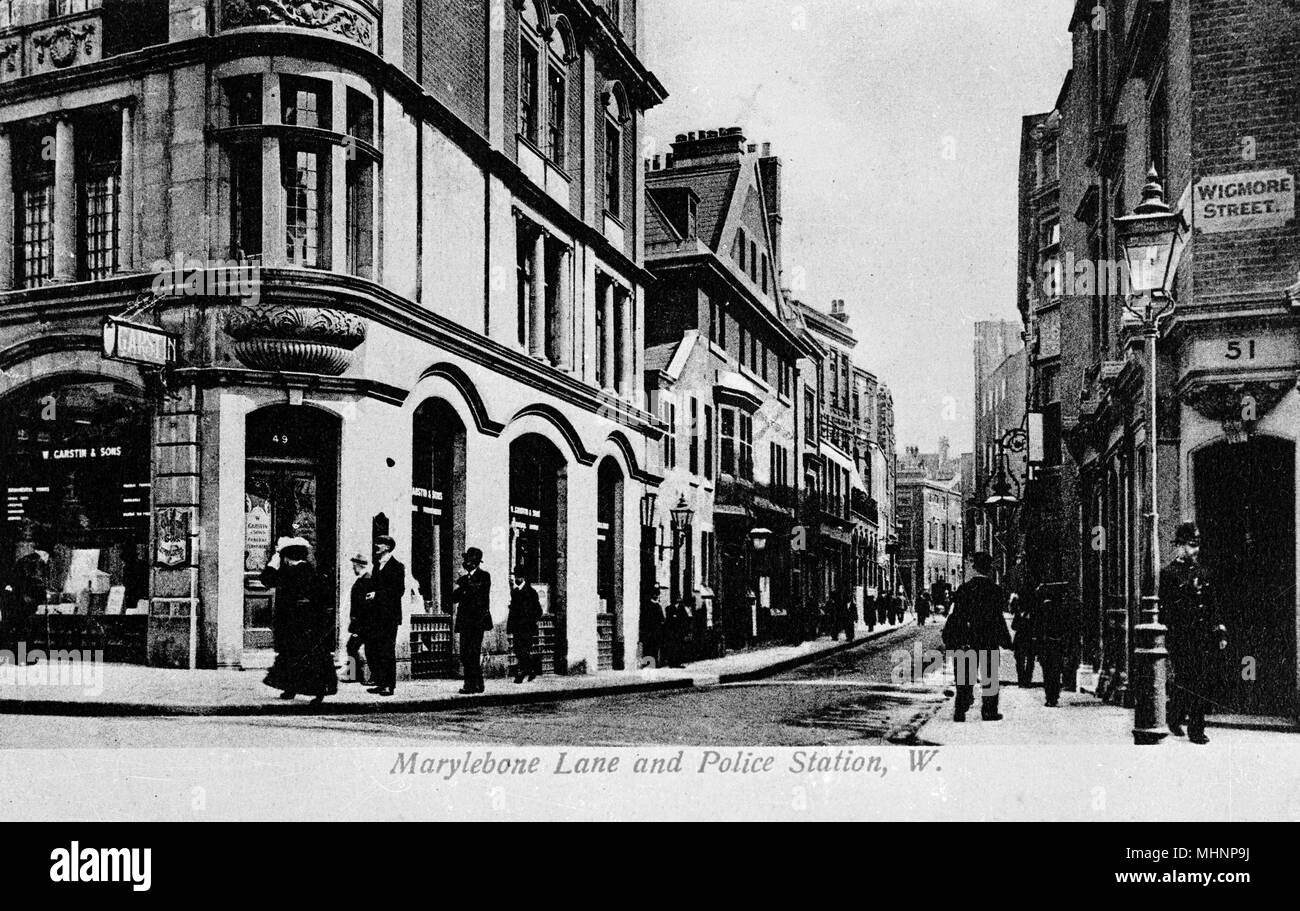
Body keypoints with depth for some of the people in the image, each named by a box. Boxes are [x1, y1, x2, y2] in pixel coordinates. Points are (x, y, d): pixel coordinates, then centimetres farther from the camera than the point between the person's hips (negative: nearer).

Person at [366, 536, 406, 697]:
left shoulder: (397, 567, -7)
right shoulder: (377, 565, 18)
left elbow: (399, 591, -13)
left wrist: (377, 594, -16)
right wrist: (369, 595, 5)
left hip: (389, 616, -8)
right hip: (376, 616, 8)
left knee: (387, 651, -5)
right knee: (371, 649, 7)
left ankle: (390, 686, 0)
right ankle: (380, 682, 16)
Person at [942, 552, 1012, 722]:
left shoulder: (964, 589, -1)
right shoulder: (995, 591, -7)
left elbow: (955, 617, -1)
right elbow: (998, 619, -8)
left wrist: (948, 639, 5)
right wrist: (1006, 640, 2)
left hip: (965, 641, 2)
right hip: (989, 641, -2)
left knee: (965, 677, 7)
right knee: (989, 677, 9)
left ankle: (960, 711, 4)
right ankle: (989, 711, 11)